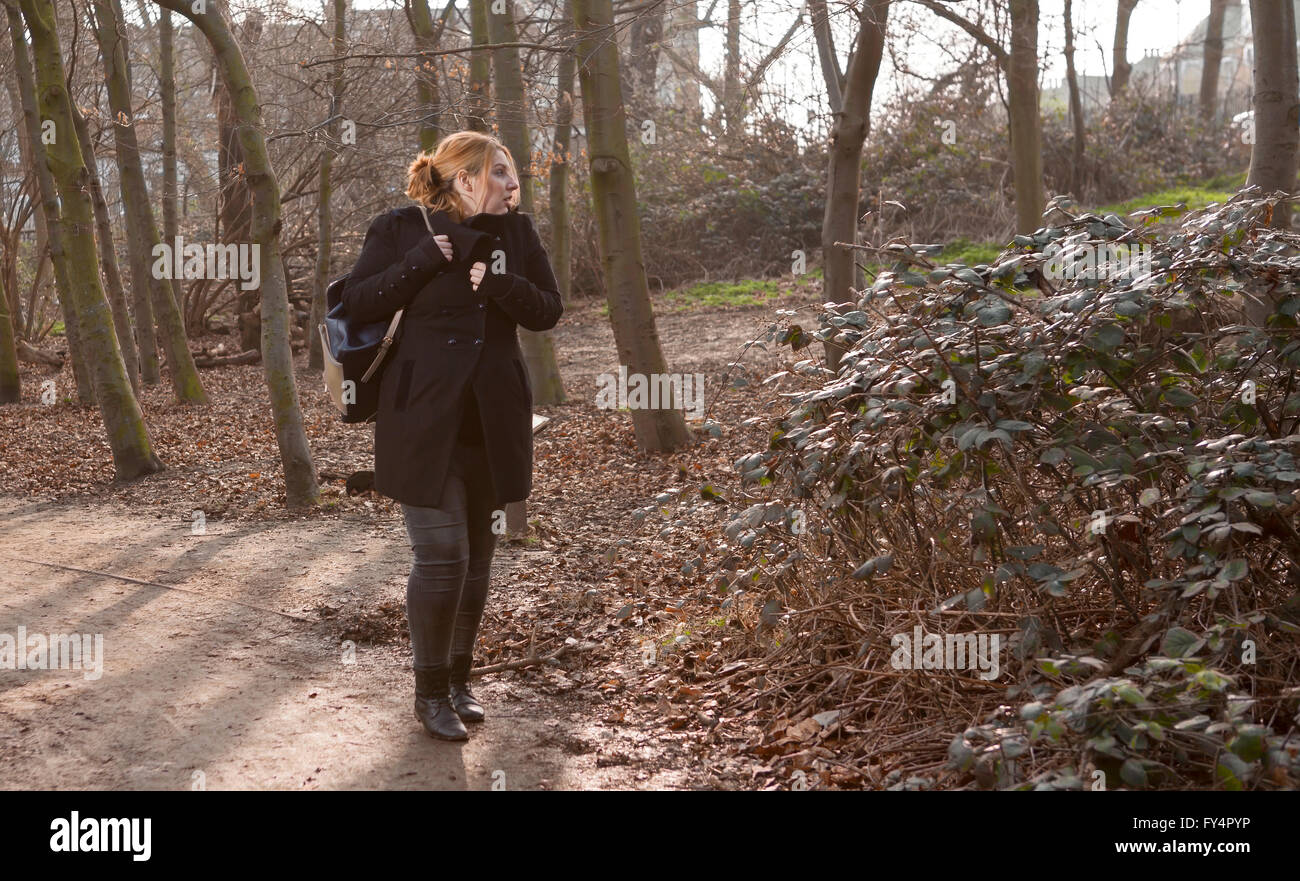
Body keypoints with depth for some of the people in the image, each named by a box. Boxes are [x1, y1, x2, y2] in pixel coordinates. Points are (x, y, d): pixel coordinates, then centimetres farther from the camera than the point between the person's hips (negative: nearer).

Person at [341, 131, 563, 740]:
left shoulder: (516, 233, 6)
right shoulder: (402, 229, -4)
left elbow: (548, 311, 3)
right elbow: (358, 303, -9)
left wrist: (496, 283, -15)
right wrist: (427, 258, -17)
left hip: (494, 418, 4)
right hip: (425, 416, -4)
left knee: (477, 556, 11)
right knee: (442, 556, -7)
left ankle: (459, 678, 27)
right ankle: (430, 691, 10)